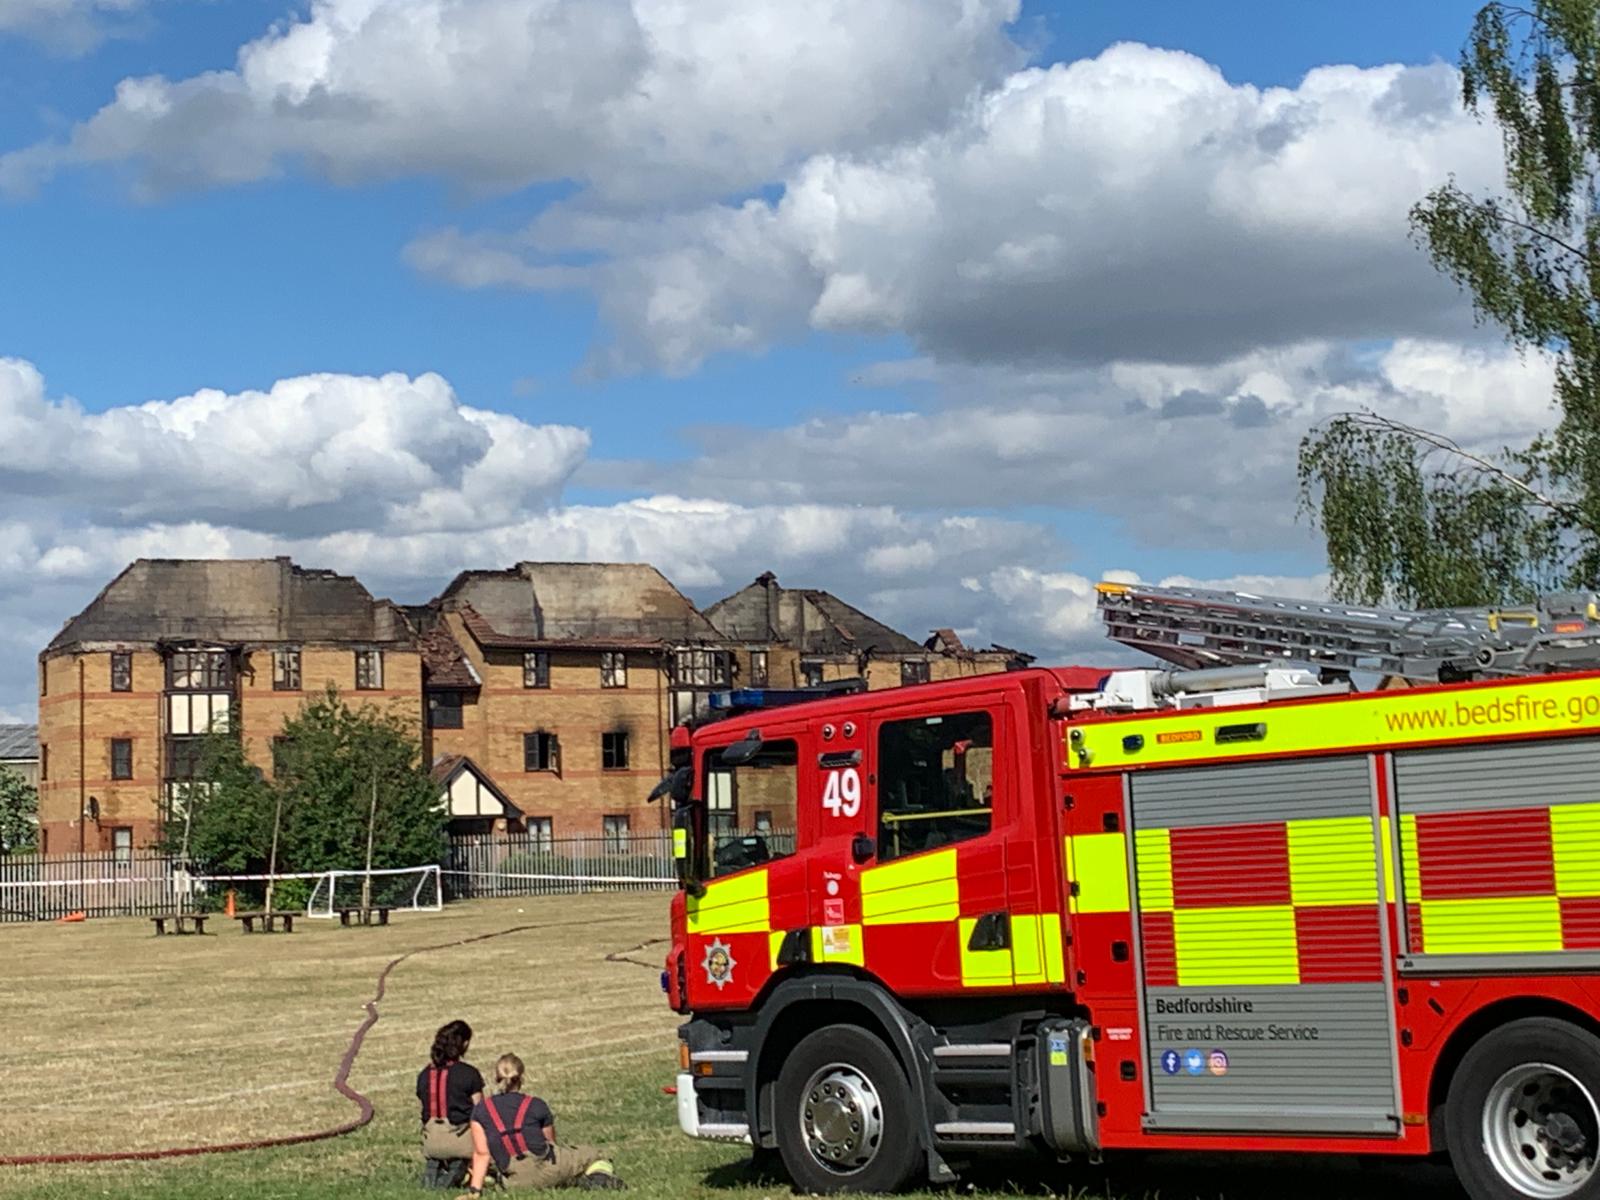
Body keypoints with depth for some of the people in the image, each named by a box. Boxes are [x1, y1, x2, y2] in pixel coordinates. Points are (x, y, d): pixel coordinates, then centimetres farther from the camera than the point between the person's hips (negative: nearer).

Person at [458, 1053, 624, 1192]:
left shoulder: (481, 1111, 3)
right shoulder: (536, 1106, 2)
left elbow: (481, 1153, -2)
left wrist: (475, 1189, -1)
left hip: (515, 1182, 2)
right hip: (548, 1167, -1)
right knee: (592, 1157, 18)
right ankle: (600, 1178, -14)